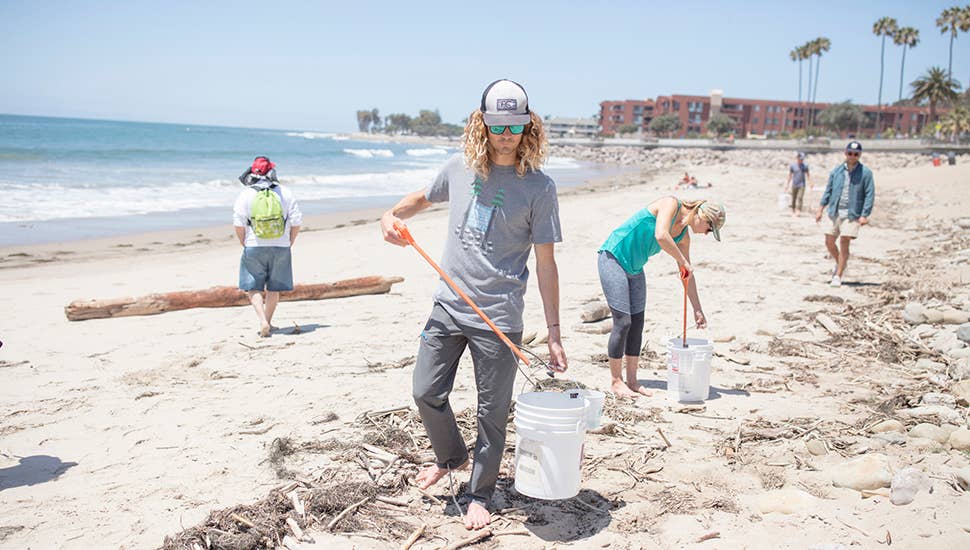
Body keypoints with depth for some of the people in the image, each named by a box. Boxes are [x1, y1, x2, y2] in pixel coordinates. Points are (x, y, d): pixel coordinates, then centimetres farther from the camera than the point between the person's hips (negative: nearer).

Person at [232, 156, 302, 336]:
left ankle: (263, 321, -11)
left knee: (254, 287, 7)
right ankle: (268, 322, 21)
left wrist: (244, 243, 6)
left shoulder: (245, 194, -4)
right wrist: (290, 242, 11)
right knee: (274, 288, 14)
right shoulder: (285, 193, 0)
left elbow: (238, 223, -8)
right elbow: (296, 221, -1)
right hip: (280, 247, 2)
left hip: (254, 247, -1)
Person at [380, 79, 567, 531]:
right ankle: (451, 456, 40)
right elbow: (423, 197, 25)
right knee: (426, 392, 10)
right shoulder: (459, 169, 4)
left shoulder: (538, 187, -7)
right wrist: (391, 215, 3)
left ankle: (479, 496, 26)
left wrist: (554, 334, -8)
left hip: (499, 317, -4)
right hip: (448, 306, 4)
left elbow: (546, 264, -6)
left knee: (492, 413, 6)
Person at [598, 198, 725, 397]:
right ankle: (615, 381, 1)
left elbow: (687, 275, 15)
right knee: (623, 321, -10)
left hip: (634, 268, 8)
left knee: (637, 324, 6)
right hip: (613, 258, -8)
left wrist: (698, 310, 16)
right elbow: (661, 236, -32)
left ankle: (632, 381, 15)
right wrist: (683, 261, -20)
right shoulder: (671, 204, -15)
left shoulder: (684, 236, 7)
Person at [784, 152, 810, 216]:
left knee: (800, 198, -12)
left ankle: (797, 212, -18)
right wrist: (787, 184, 7)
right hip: (794, 185, 0)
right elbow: (790, 175, 6)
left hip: (802, 185, 0)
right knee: (794, 199, 6)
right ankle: (793, 212, 19)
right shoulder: (792, 165, 0)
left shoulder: (805, 166, 4)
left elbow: (807, 175, 13)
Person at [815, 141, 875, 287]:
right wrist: (821, 208, 7)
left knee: (844, 242, -10)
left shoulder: (865, 172, -4)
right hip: (835, 212, 4)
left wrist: (864, 215, -14)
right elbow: (828, 190, 13)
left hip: (852, 214, -4)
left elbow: (870, 195, -6)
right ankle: (840, 264, 34)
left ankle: (838, 276, -3)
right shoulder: (837, 170, 8)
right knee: (829, 241, 5)